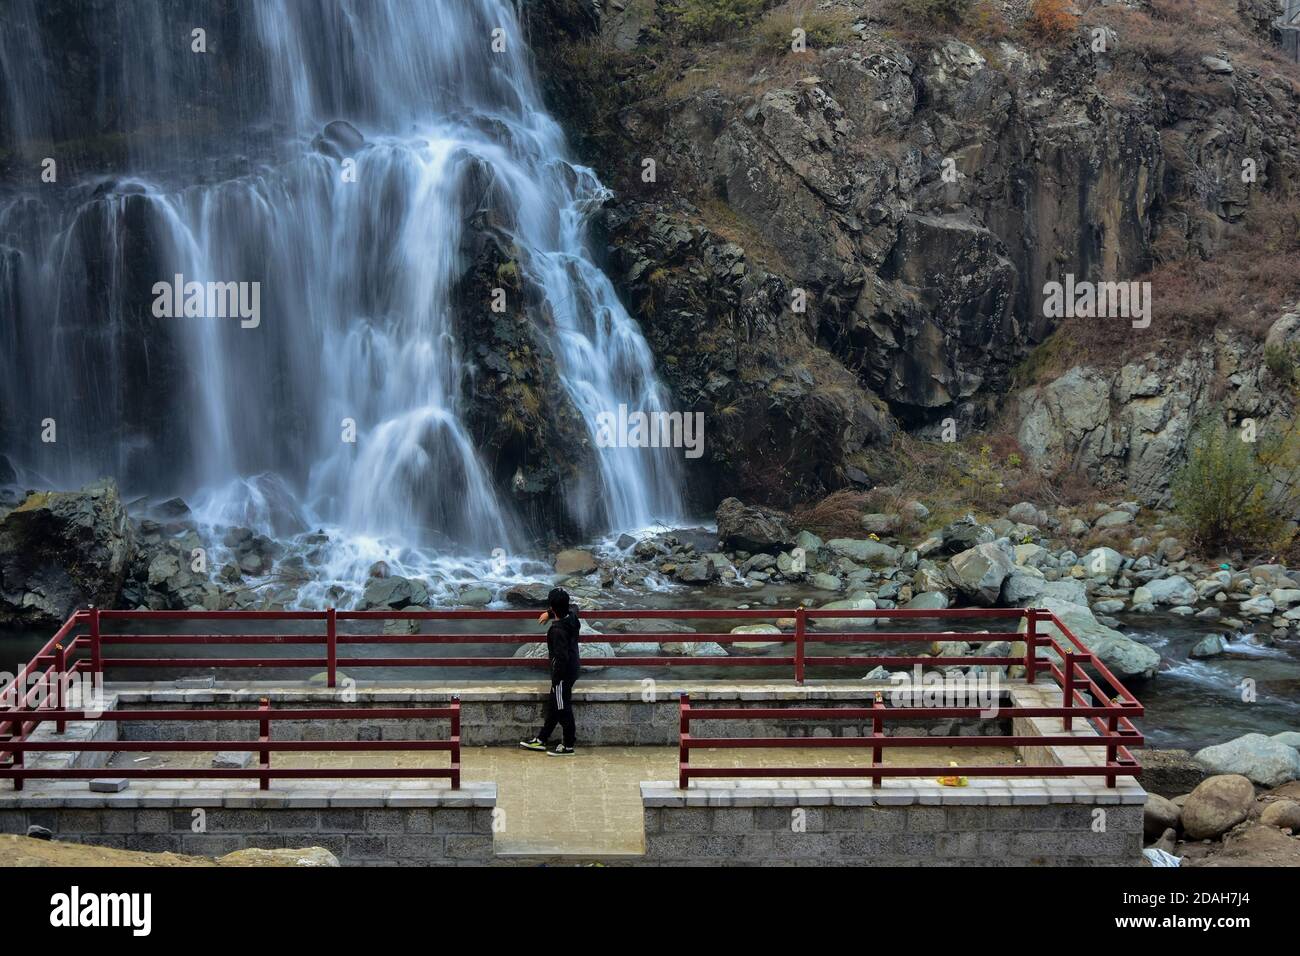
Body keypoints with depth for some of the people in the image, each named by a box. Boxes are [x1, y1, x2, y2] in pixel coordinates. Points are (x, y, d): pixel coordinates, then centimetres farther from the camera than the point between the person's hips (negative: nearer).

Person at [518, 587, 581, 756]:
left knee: (562, 709, 6)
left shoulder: (557, 630, -28)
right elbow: (574, 607, 23)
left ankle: (568, 746, 18)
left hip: (562, 673, -9)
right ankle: (541, 740, 31)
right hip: (571, 670, 9)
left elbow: (561, 657, -29)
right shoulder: (572, 616, -4)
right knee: (552, 705, 19)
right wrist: (549, 614, 26)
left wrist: (556, 680, -18)